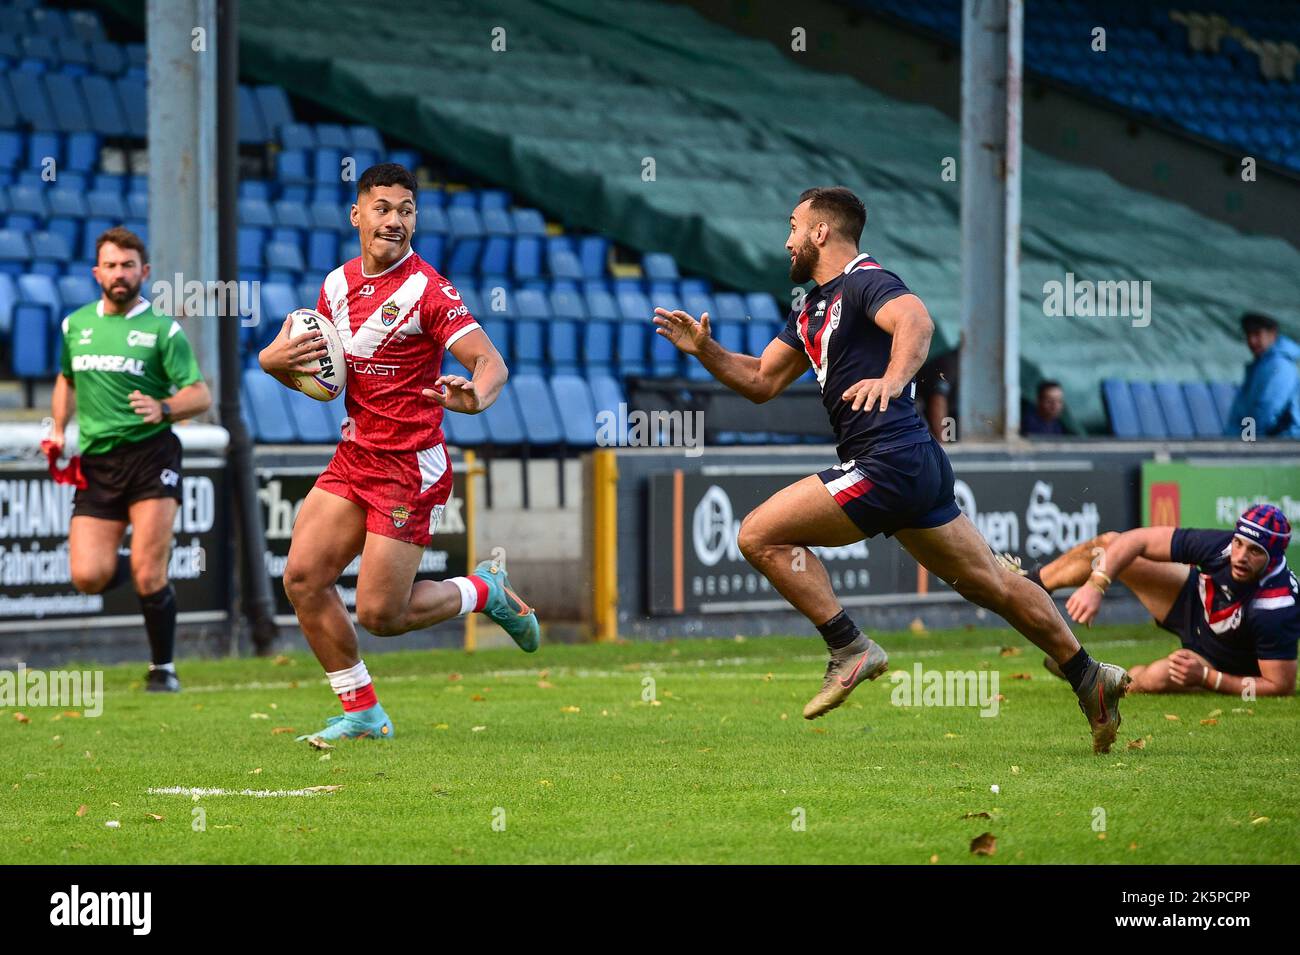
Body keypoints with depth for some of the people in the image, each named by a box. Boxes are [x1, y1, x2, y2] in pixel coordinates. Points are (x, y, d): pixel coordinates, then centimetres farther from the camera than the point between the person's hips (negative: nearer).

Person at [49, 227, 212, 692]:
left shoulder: (162, 329, -1)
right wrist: (58, 429, 15)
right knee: (89, 577, -9)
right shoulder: (76, 325, 12)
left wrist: (164, 408, -24)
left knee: (147, 575, -13)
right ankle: (140, 569, 26)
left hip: (150, 455, -4)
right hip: (95, 463, 4)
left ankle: (163, 669, 6)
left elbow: (200, 396, -5)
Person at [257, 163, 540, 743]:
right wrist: (274, 360, -4)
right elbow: (314, 376, 18)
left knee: (379, 614, -9)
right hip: (355, 454, 7)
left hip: (411, 467, -7)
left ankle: (485, 592, 19)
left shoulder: (427, 289, -14)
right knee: (303, 577, -4)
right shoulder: (337, 283, 7)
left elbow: (491, 361, -22)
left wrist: (475, 397, -44)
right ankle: (362, 714, 9)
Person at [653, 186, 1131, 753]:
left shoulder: (864, 282, -9)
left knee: (760, 535, -9)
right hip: (917, 467, 10)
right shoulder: (812, 309, 21)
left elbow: (916, 320, -31)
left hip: (889, 465, -10)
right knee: (991, 584, 14)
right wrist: (704, 350, 13)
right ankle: (1089, 678, 18)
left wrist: (893, 377, -49)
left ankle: (850, 650, -10)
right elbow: (762, 382, 26)